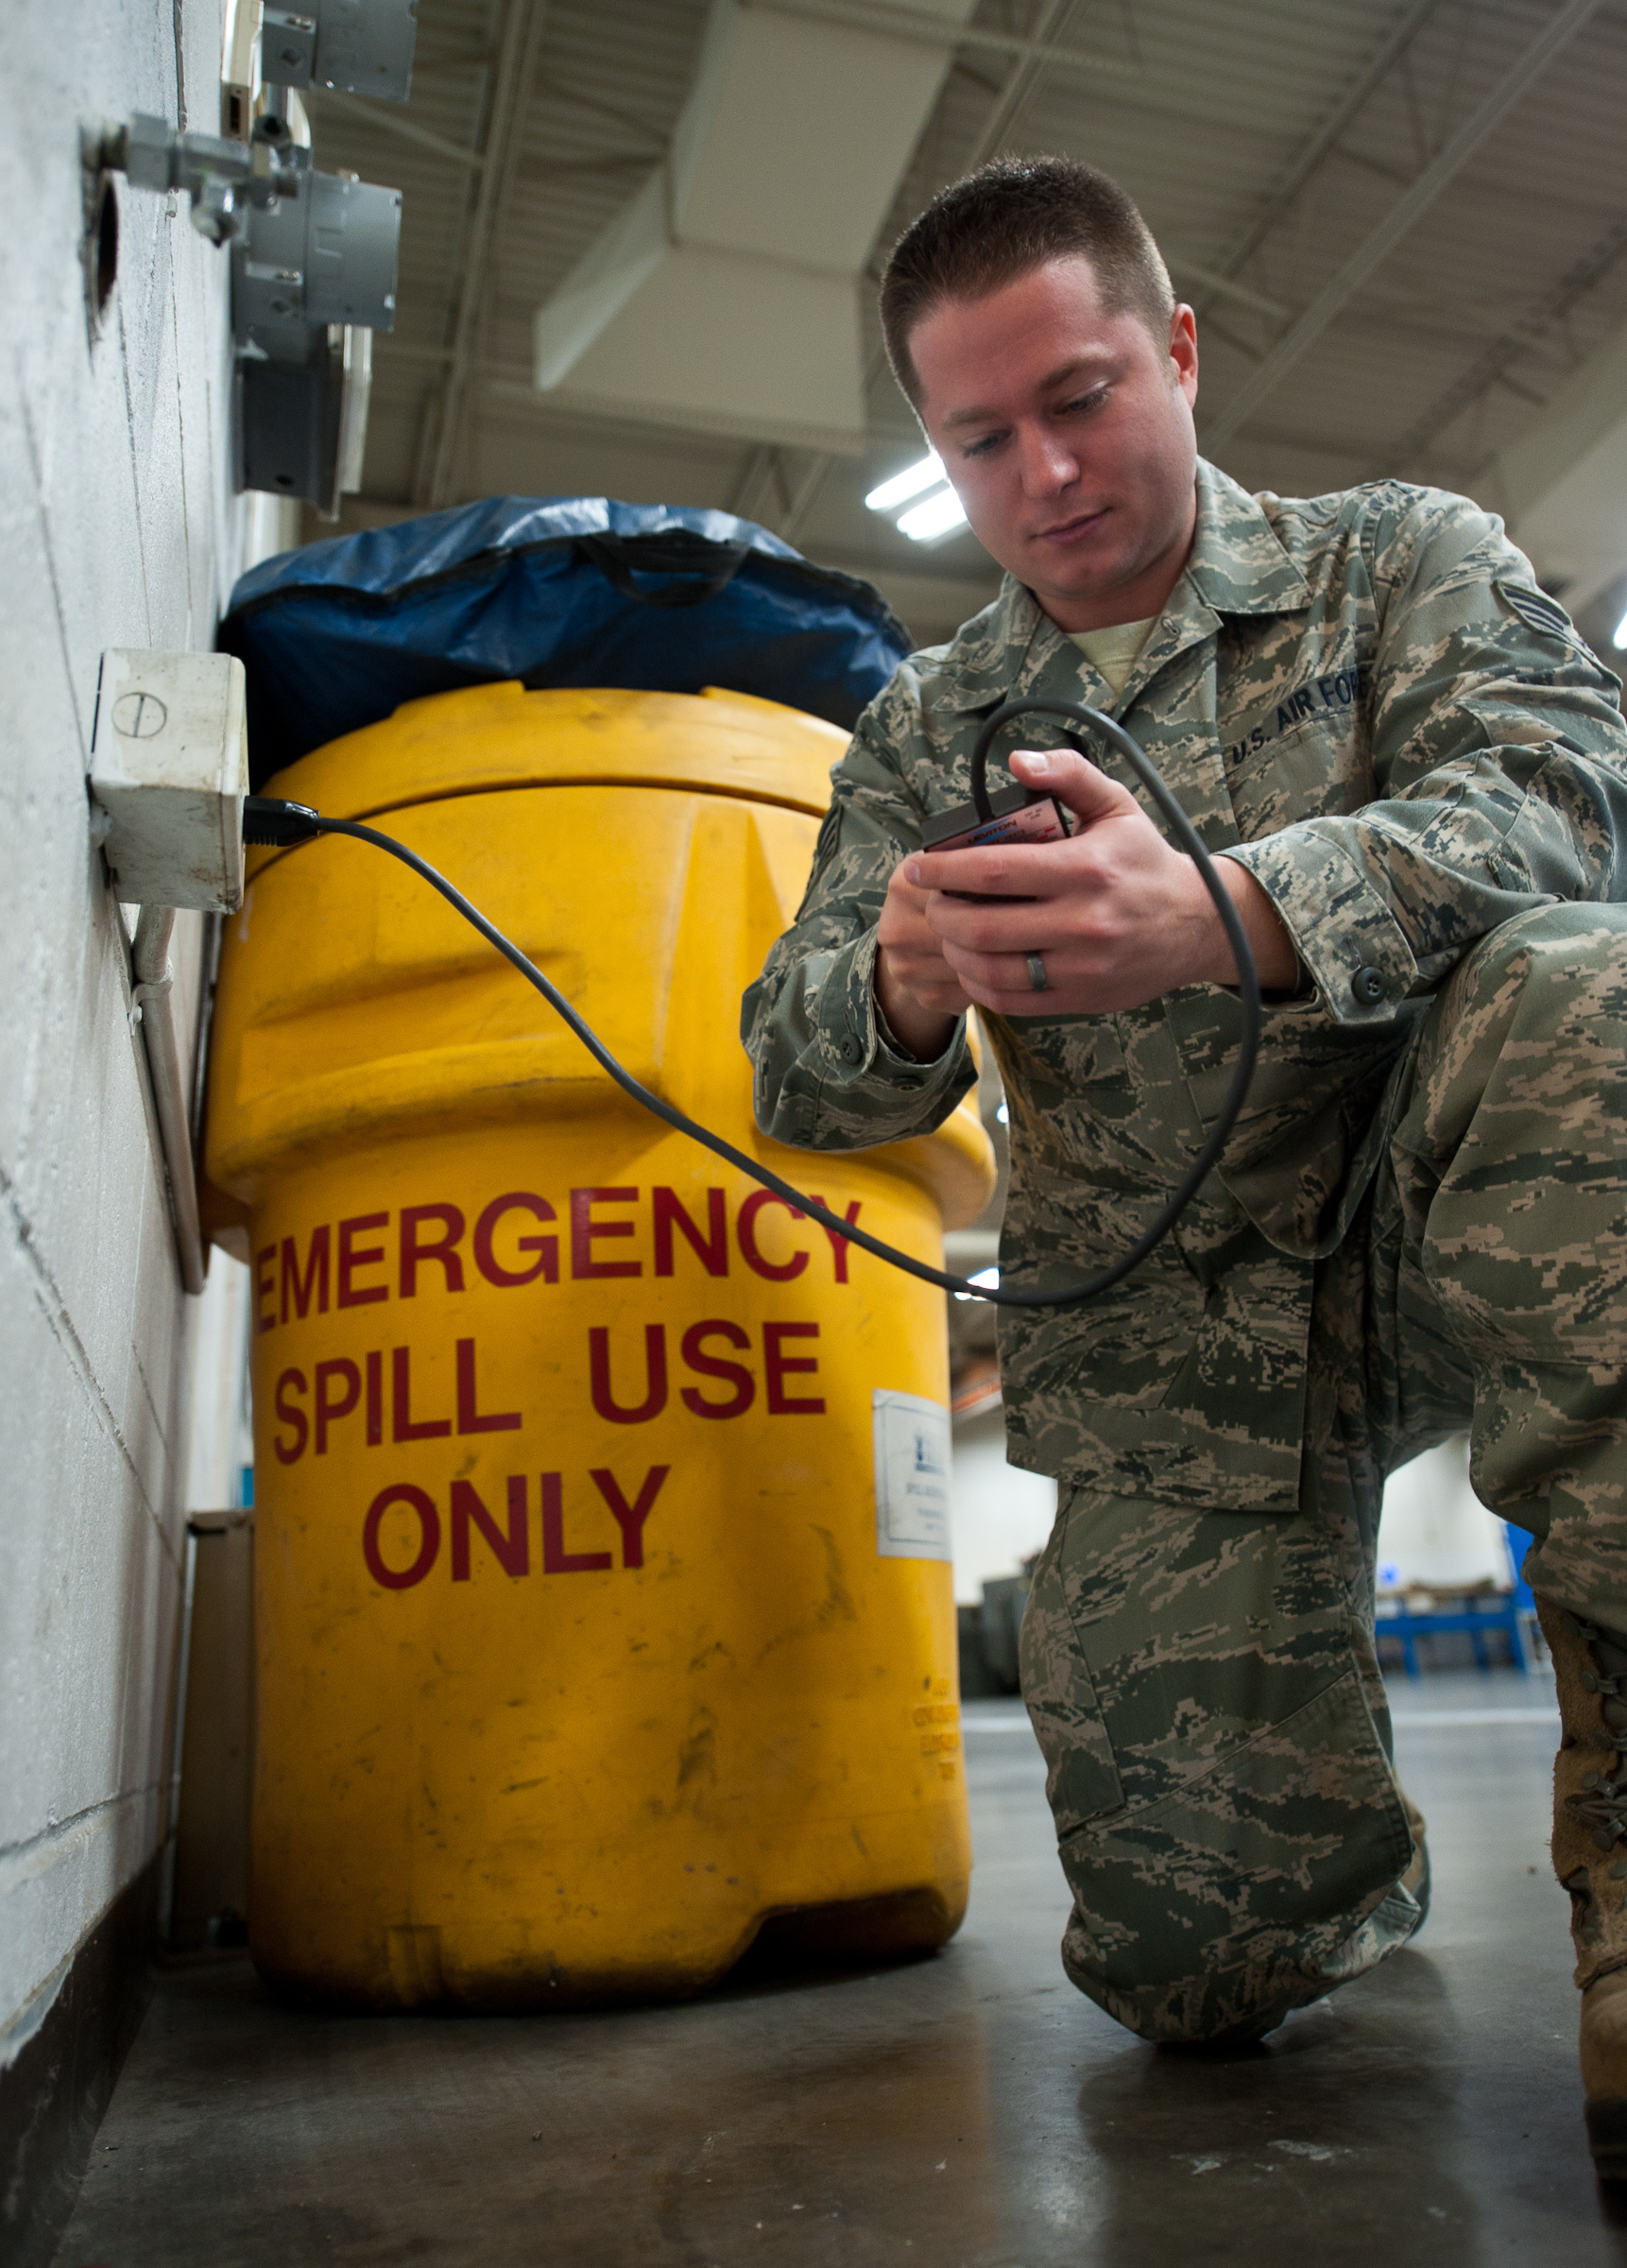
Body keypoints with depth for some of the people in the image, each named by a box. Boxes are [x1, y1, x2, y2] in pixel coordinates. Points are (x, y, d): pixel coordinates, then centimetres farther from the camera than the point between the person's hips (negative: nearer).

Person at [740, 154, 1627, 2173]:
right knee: (1197, 1963, -8)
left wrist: (1218, 916, -33)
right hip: (1167, 1353, 2)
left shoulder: (1400, 558, 8)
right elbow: (799, 1081, 5)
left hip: (1442, 1229, -1)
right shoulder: (924, 732, 13)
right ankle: (1343, 1857, 29)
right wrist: (906, 988, -21)